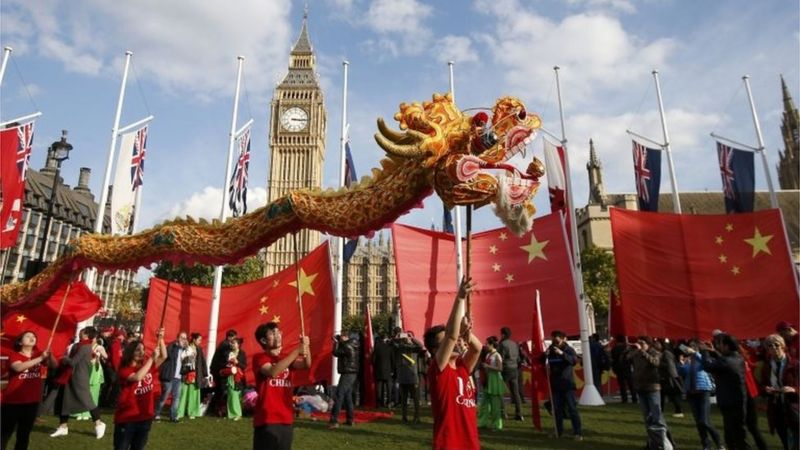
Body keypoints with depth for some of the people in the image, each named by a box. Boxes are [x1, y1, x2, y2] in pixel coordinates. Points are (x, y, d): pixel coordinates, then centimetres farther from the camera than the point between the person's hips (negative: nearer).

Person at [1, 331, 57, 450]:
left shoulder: (39, 354, 6)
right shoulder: (14, 355, -5)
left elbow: (54, 365, -6)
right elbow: (18, 367, -26)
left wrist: (50, 355, -26)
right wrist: (40, 358, -33)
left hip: (32, 401, 4)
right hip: (12, 401, -4)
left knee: (24, 434, 13)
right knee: (5, 433, 1)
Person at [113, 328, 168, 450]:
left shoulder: (147, 365, 7)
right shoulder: (124, 370, -10)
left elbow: (164, 356, 3)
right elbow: (137, 377, -28)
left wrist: (160, 339, -10)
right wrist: (152, 358, -27)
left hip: (145, 417, 5)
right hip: (127, 418, -5)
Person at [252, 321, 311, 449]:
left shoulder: (287, 358, 14)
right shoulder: (259, 358, -3)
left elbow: (306, 365, -4)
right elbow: (272, 372, -24)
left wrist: (306, 348, -24)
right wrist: (297, 351, -27)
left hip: (286, 418, 6)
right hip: (267, 419, -5)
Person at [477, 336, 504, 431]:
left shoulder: (497, 355, -12)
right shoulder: (488, 354, 9)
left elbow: (500, 368, -20)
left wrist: (488, 366, -18)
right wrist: (483, 366, 1)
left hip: (495, 380, -8)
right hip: (488, 379, 8)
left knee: (495, 403, 1)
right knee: (485, 401, 9)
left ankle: (496, 424, 12)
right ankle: (484, 422, 18)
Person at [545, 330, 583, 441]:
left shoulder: (569, 349, -5)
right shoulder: (550, 350, 5)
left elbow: (575, 360, -24)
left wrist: (562, 354, -37)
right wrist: (545, 355, -17)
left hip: (567, 384, -4)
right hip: (555, 384, 4)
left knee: (572, 408, -5)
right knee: (557, 409, 8)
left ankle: (578, 433, -1)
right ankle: (559, 432, 17)